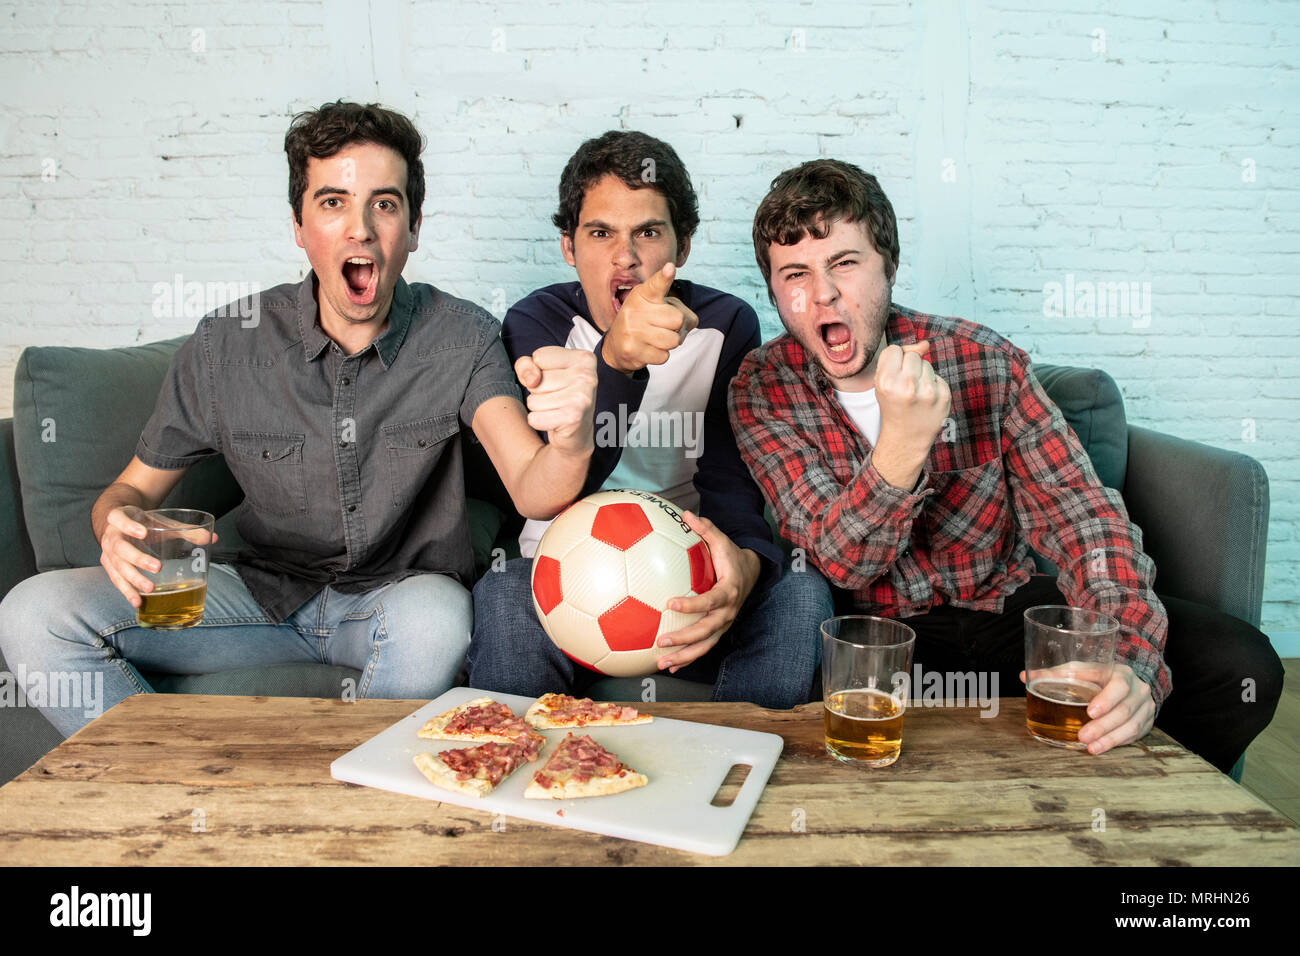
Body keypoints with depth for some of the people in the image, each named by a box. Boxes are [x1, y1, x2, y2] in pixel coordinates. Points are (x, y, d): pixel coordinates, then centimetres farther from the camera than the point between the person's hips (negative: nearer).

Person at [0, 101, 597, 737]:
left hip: (402, 594, -2)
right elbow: (132, 488, 5)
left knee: (435, 618, -38)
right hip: (268, 592, 2)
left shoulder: (461, 338, -12)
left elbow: (533, 493, -25)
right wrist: (120, 531, -21)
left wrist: (571, 445, -50)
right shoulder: (225, 346, -7)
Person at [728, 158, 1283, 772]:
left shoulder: (985, 360, -6)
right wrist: (901, 447, -38)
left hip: (1011, 604, 2)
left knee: (1241, 666, -16)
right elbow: (843, 562, -18)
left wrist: (1129, 660, -29)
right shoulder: (762, 390, -10)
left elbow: (1077, 509, -12)